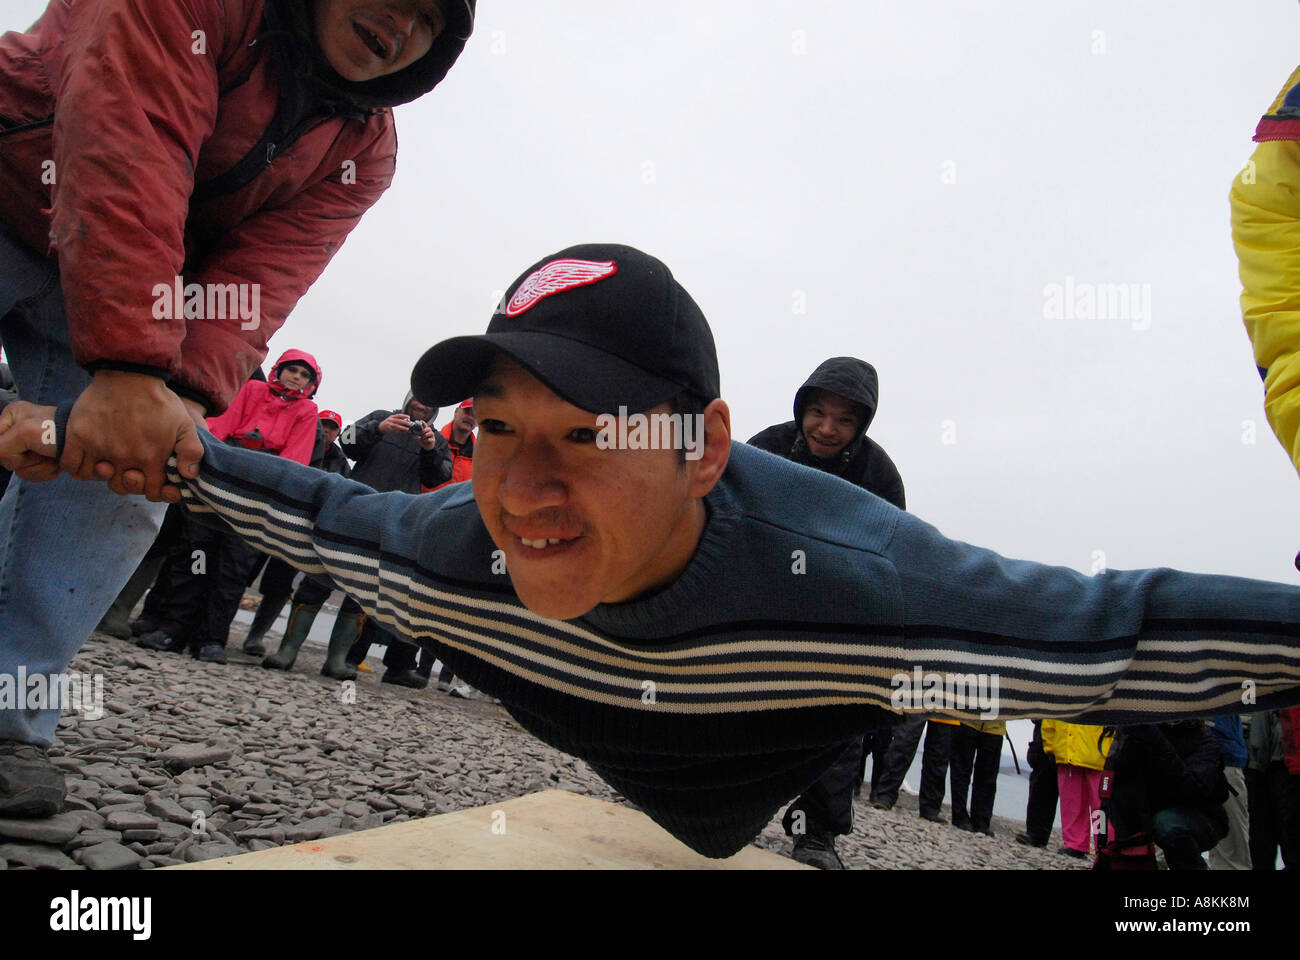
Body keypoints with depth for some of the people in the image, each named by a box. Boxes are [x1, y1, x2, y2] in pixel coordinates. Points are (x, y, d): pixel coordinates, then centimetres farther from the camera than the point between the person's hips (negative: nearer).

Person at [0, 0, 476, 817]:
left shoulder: (364, 152, -9)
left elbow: (259, 281, -21)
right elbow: (127, 148, -38)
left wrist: (187, 396, -40)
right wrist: (128, 369, -50)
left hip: (148, 287, 4)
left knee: (123, 492, -12)